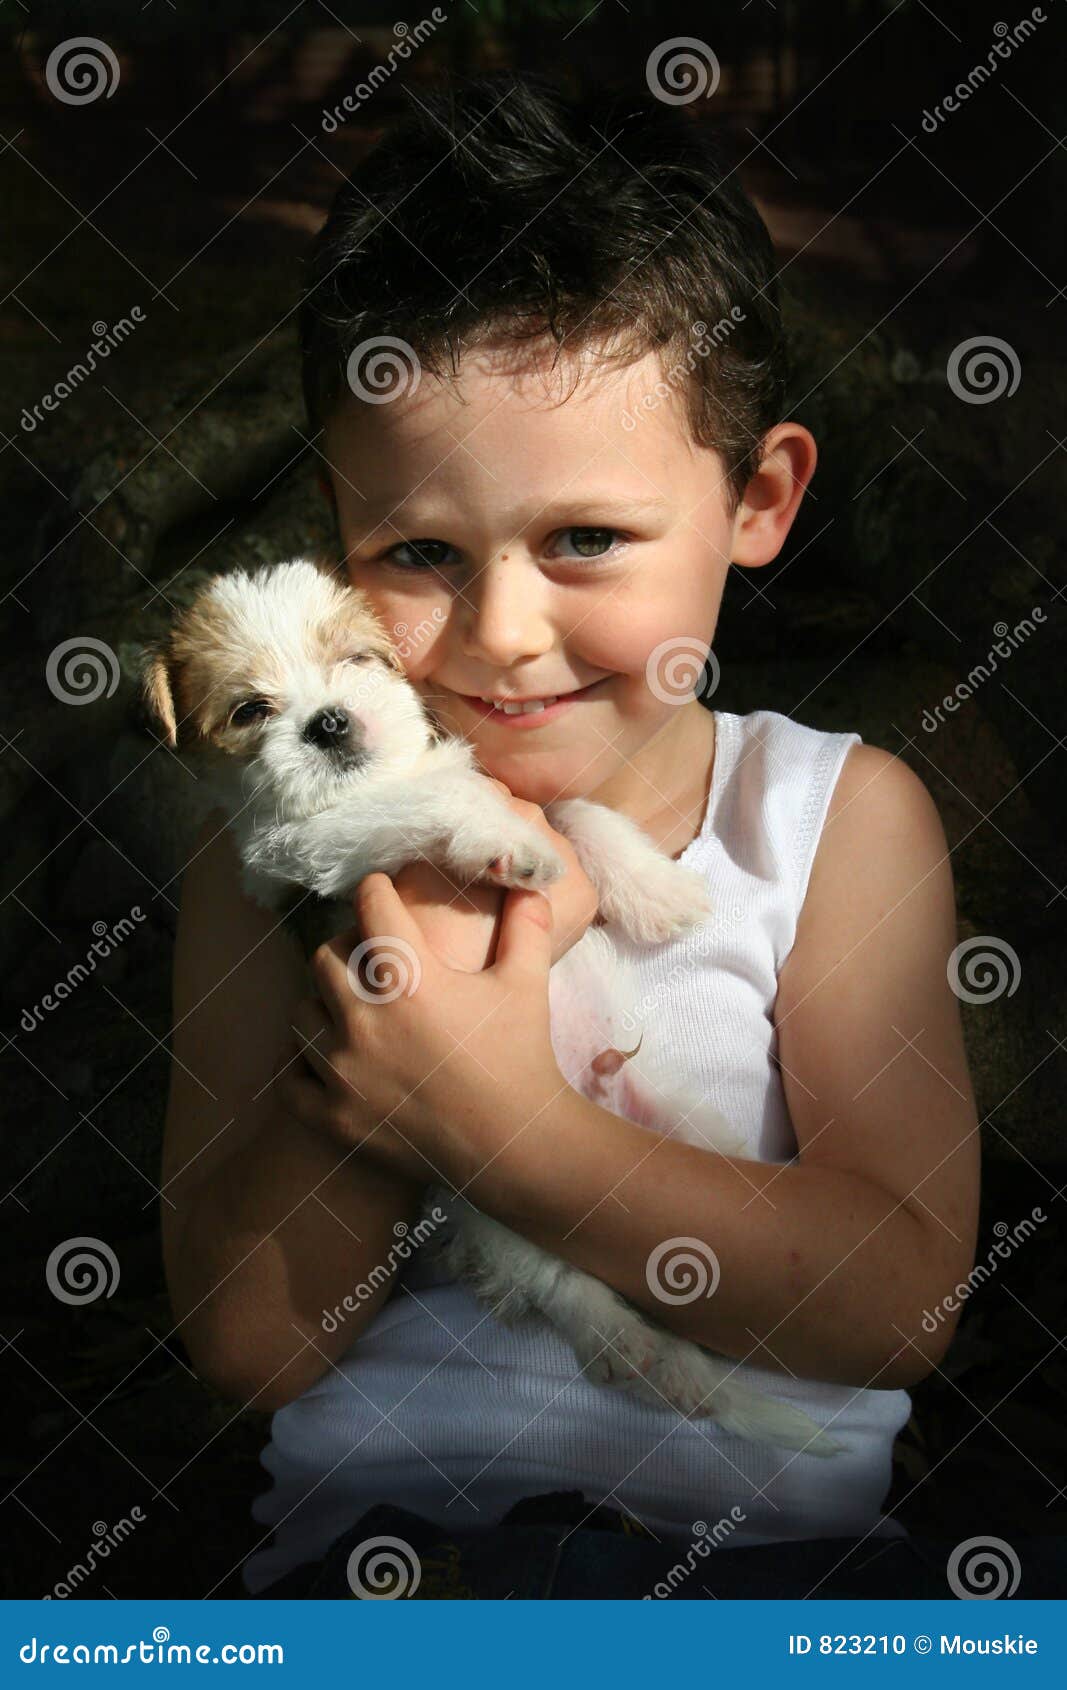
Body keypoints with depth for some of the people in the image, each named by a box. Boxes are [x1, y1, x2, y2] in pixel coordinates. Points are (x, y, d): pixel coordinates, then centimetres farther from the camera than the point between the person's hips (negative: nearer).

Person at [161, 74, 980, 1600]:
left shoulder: (839, 818, 0)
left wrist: (503, 1124, -17)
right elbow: (241, 1341, -3)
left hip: (771, 1535, 3)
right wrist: (424, 949, -15)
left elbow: (907, 1301, -8)